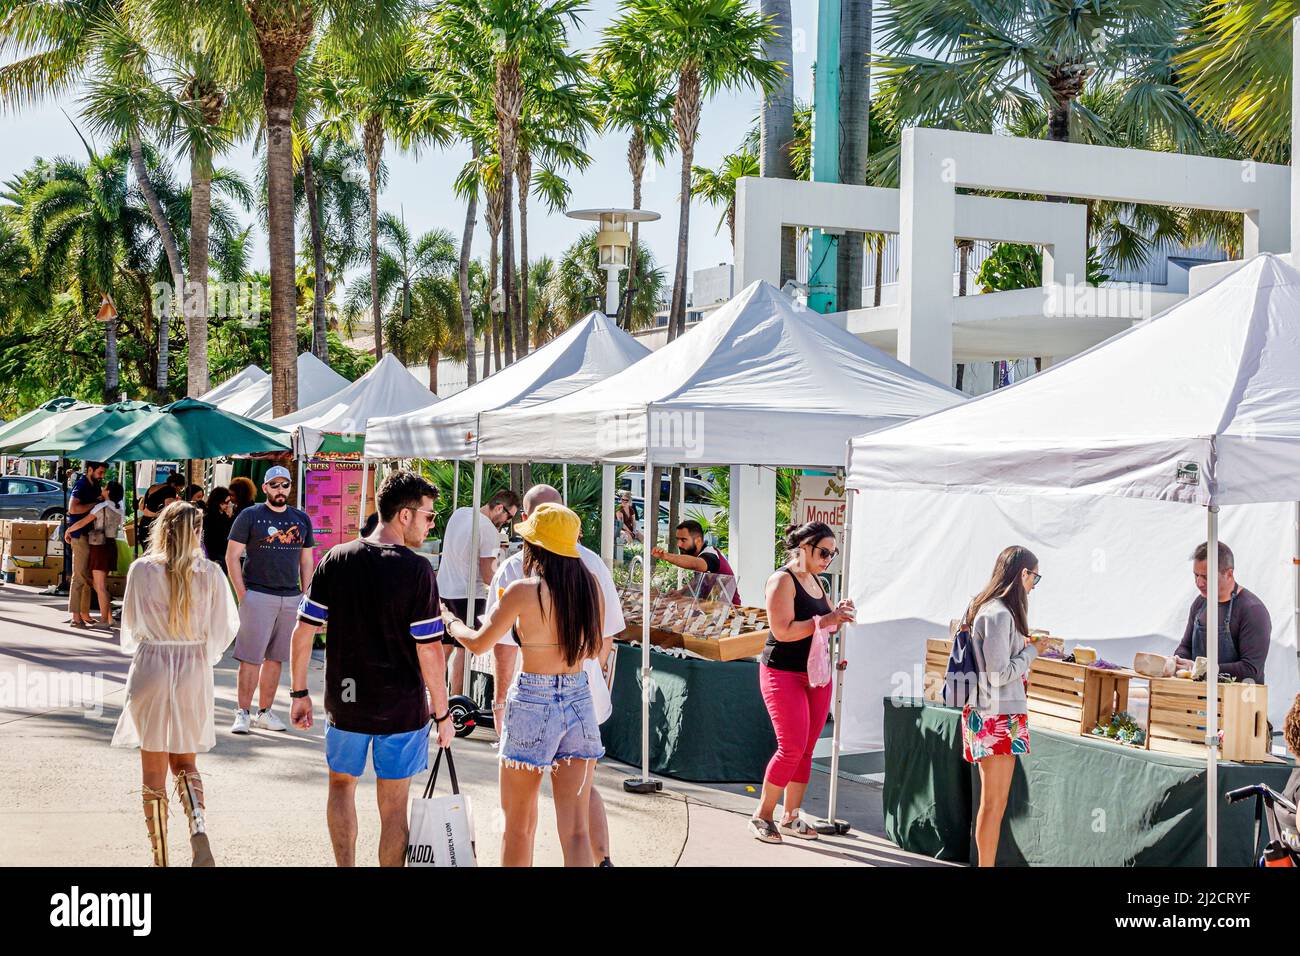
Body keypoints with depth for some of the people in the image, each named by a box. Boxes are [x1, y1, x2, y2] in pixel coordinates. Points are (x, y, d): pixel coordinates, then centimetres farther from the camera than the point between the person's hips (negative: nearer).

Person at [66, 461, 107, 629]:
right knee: (79, 576, -8)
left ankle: (84, 614, 19)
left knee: (89, 576, 13)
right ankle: (75, 617, -6)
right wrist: (94, 504, -18)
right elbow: (73, 508, -26)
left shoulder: (95, 485, 14)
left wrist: (103, 498, 9)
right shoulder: (81, 485, -12)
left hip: (92, 535, 9)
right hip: (81, 535, -9)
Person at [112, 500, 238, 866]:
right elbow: (222, 630, -2)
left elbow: (130, 625, 3)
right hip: (194, 672, 2)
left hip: (150, 669, -2)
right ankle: (198, 826, -7)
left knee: (154, 770, 9)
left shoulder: (142, 570, -8)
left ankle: (160, 857, 13)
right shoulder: (210, 573, -6)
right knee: (184, 762, 18)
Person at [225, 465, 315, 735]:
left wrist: (305, 597, 9)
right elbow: (232, 557, -1)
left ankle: (265, 713, 15)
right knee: (251, 658, -6)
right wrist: (242, 595, -8)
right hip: (258, 596, -4)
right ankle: (242, 713, -1)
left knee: (275, 659, 8)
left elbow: (306, 561, 17)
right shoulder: (250, 516, 0)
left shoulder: (301, 519, 13)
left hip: (291, 598, 4)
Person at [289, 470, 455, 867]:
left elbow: (304, 631, -1)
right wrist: (442, 714, -5)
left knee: (341, 784, 24)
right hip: (401, 708, -3)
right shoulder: (415, 570, -14)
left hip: (344, 702, 3)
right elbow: (429, 650, -15)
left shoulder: (336, 559, -2)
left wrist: (299, 693, 10)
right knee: (393, 807, 8)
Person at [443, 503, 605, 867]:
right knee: (575, 829, 2)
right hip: (579, 701, 4)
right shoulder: (589, 586, 2)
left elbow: (478, 643, -2)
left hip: (532, 703, -4)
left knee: (519, 825, 13)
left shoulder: (524, 590, -12)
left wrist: (448, 619, 18)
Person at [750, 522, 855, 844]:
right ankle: (762, 816, 3)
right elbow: (783, 630, -22)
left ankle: (790, 817, 16)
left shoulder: (815, 580, 13)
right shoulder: (783, 580, -13)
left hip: (816, 674, 8)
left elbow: (828, 624, 23)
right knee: (792, 748, -10)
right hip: (783, 674, -8)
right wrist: (824, 620, -23)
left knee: (806, 749, 8)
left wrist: (839, 613, 1)